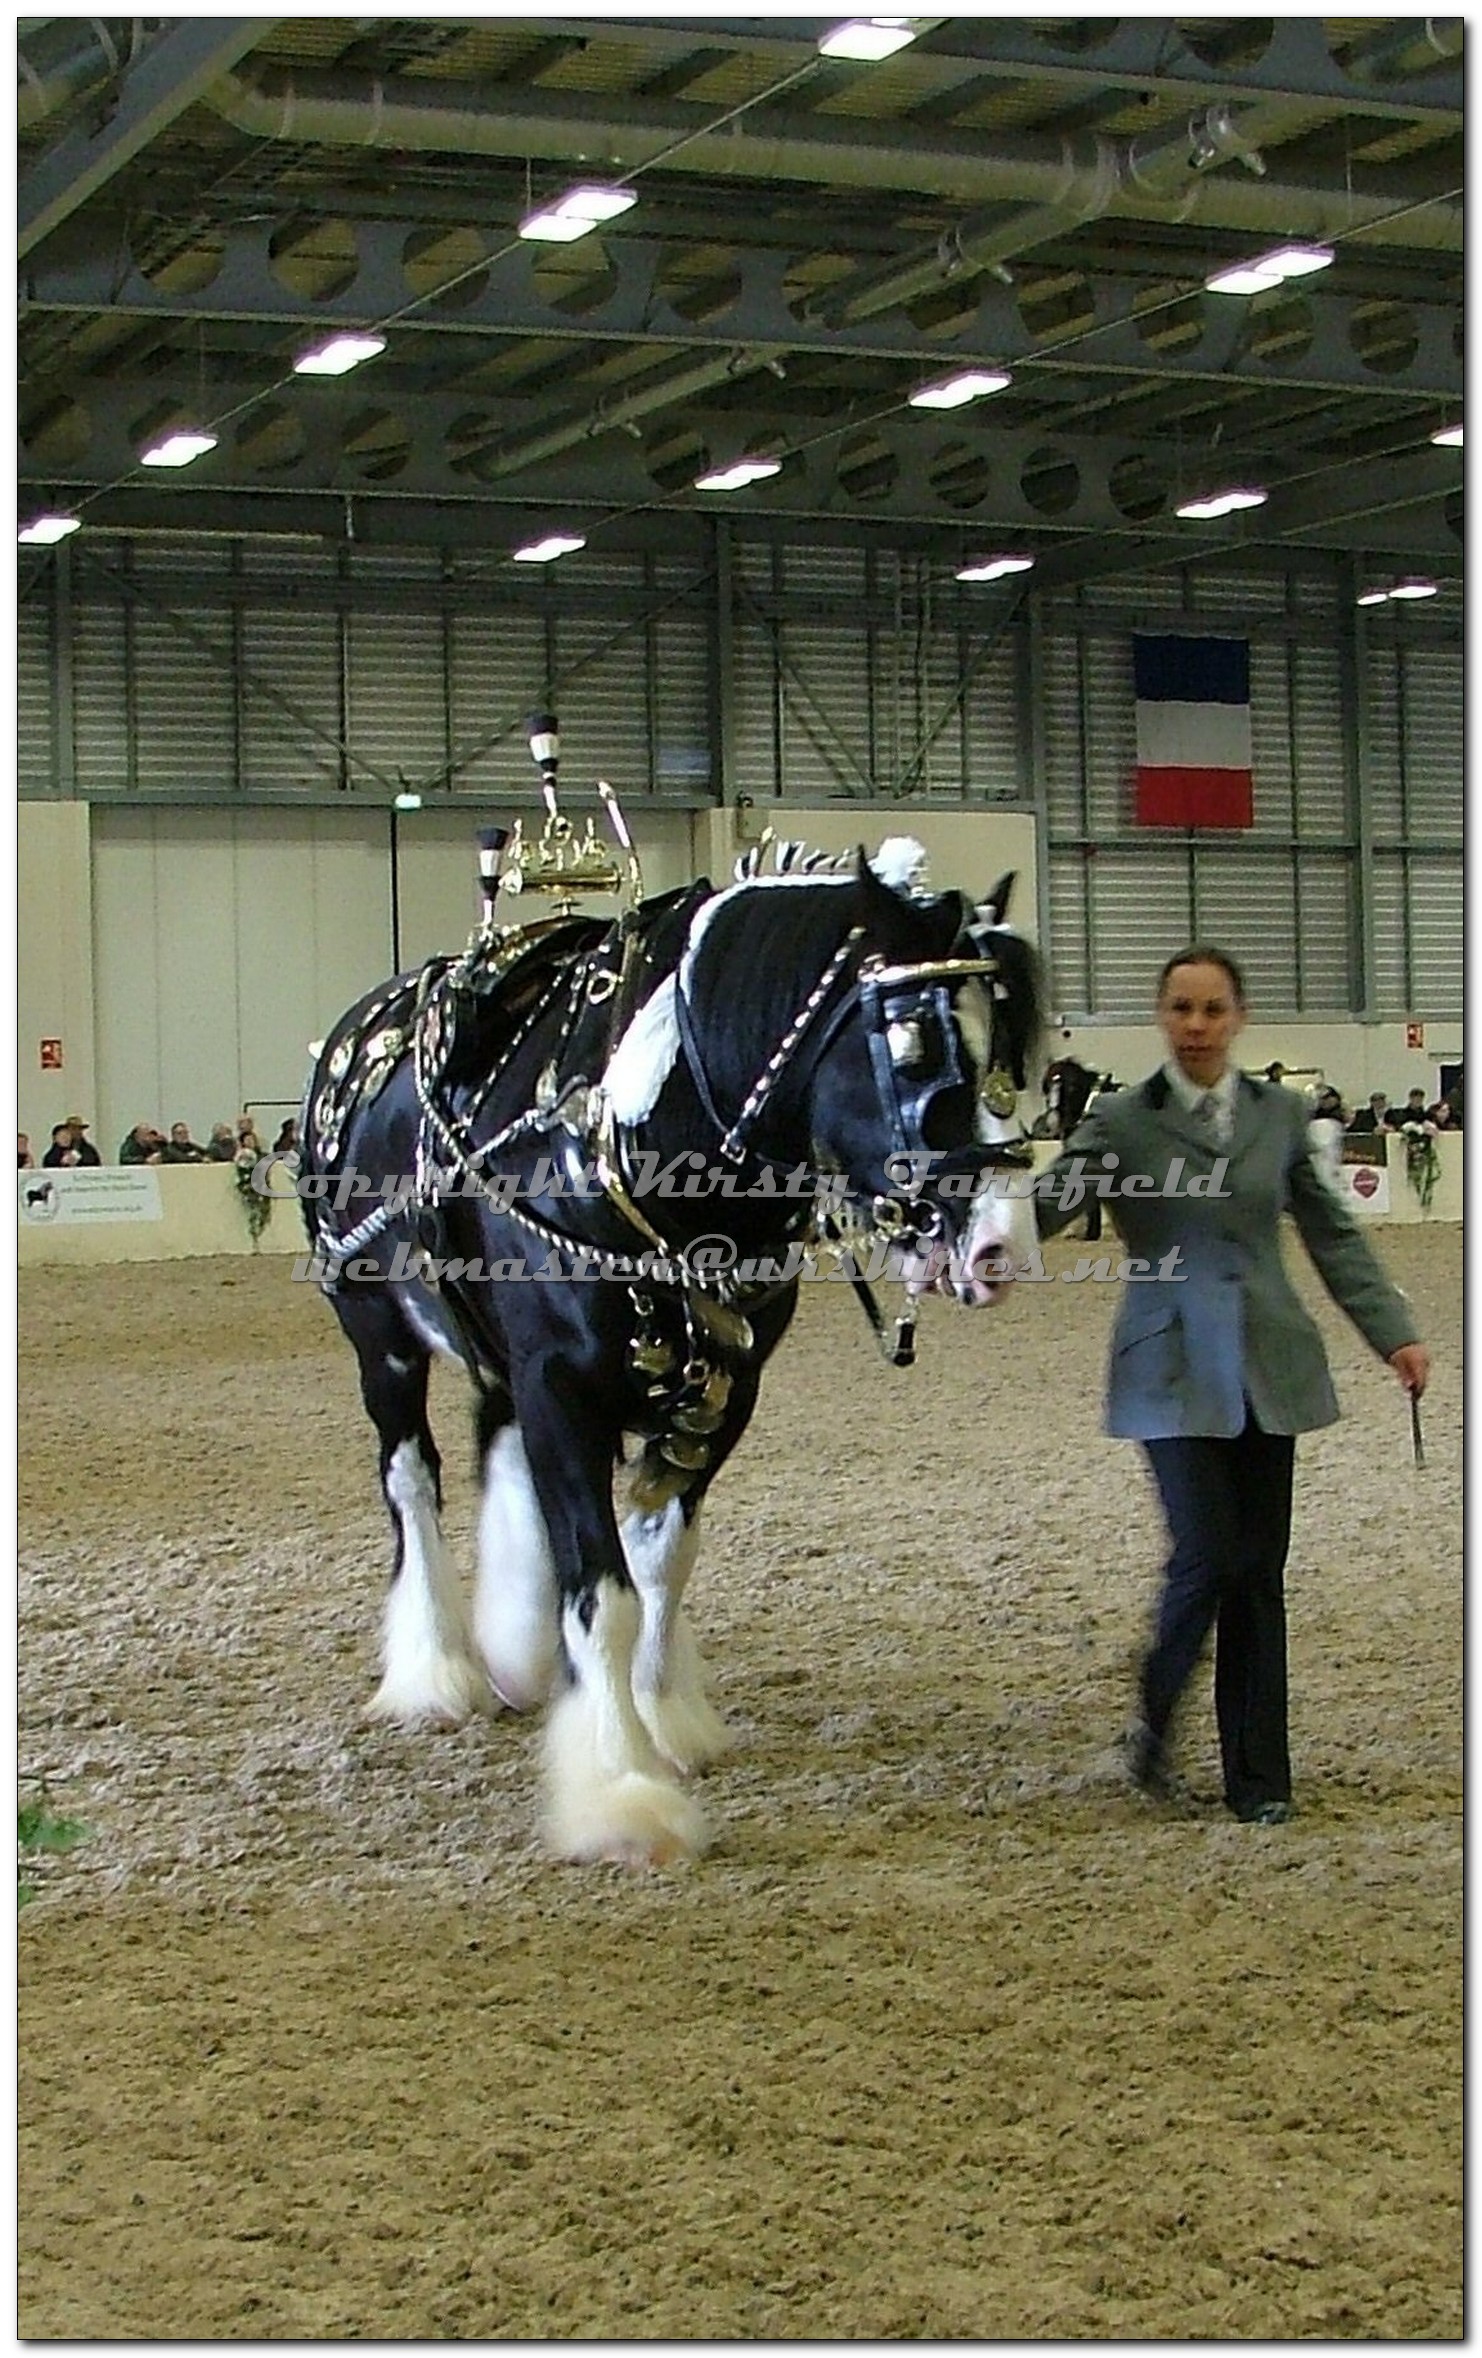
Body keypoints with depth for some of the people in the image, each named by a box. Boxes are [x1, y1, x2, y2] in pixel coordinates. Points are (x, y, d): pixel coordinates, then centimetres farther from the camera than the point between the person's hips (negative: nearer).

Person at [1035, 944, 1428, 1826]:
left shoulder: (1282, 1115, 8)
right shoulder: (1122, 1121, -2)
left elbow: (1334, 1234, 12)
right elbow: (1051, 1201, -12)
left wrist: (1395, 1331, 5)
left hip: (1269, 1369, 3)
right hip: (1175, 1371, -3)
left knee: (1259, 1572, 5)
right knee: (1208, 1559, -12)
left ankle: (1259, 1776, 12)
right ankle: (1155, 1722, 14)